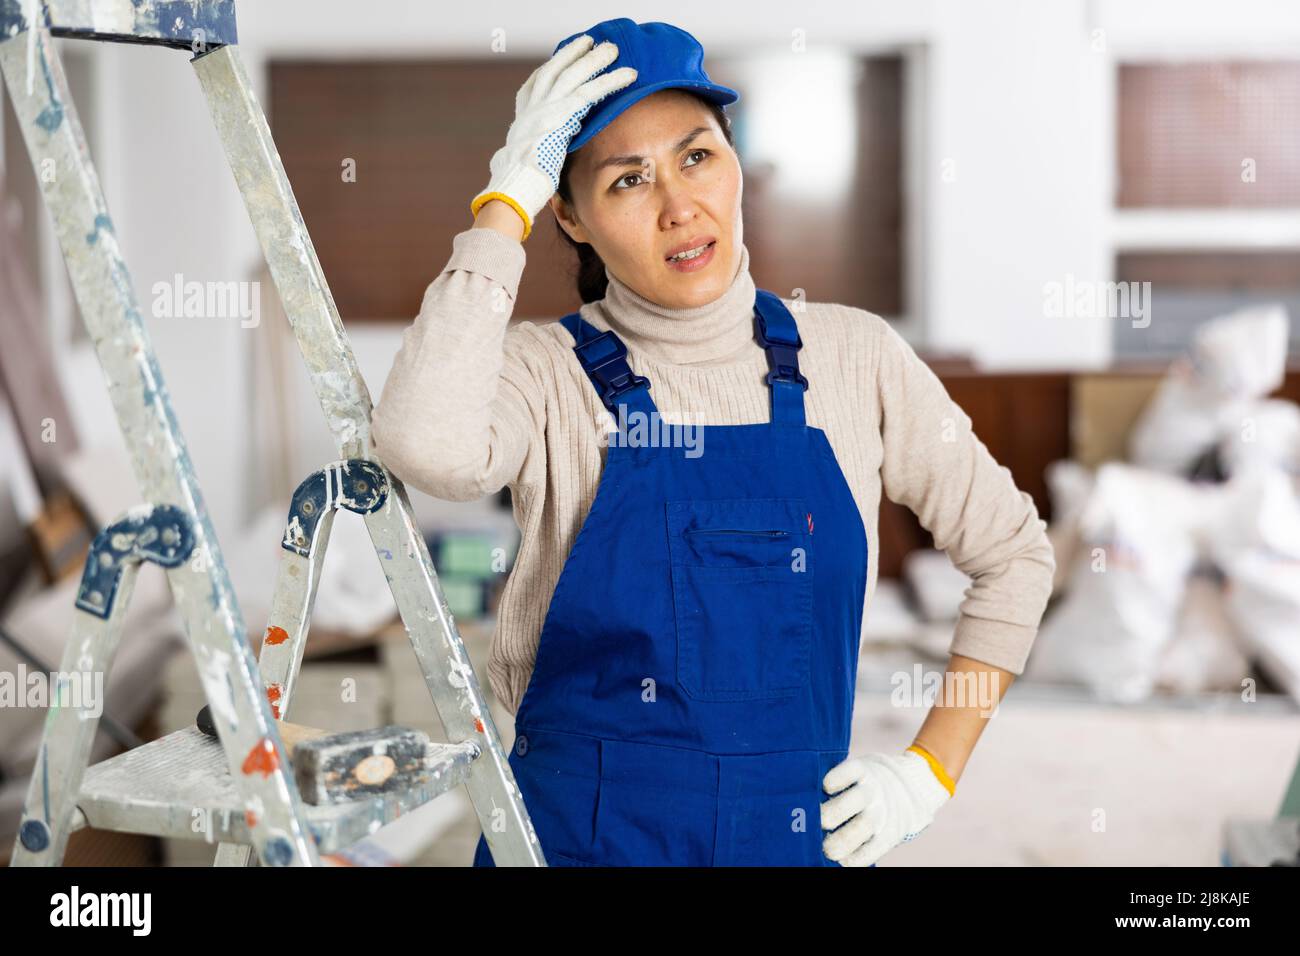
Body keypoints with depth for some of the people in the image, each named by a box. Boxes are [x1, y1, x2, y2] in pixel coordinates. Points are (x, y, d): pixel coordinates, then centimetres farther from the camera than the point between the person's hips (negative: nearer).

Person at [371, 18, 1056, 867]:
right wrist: (508, 199, -25)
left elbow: (1015, 554, 6)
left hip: (802, 831, 2)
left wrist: (932, 772, 0)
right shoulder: (550, 374, -10)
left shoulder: (850, 358, -4)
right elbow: (427, 445, -34)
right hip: (579, 834, -2)